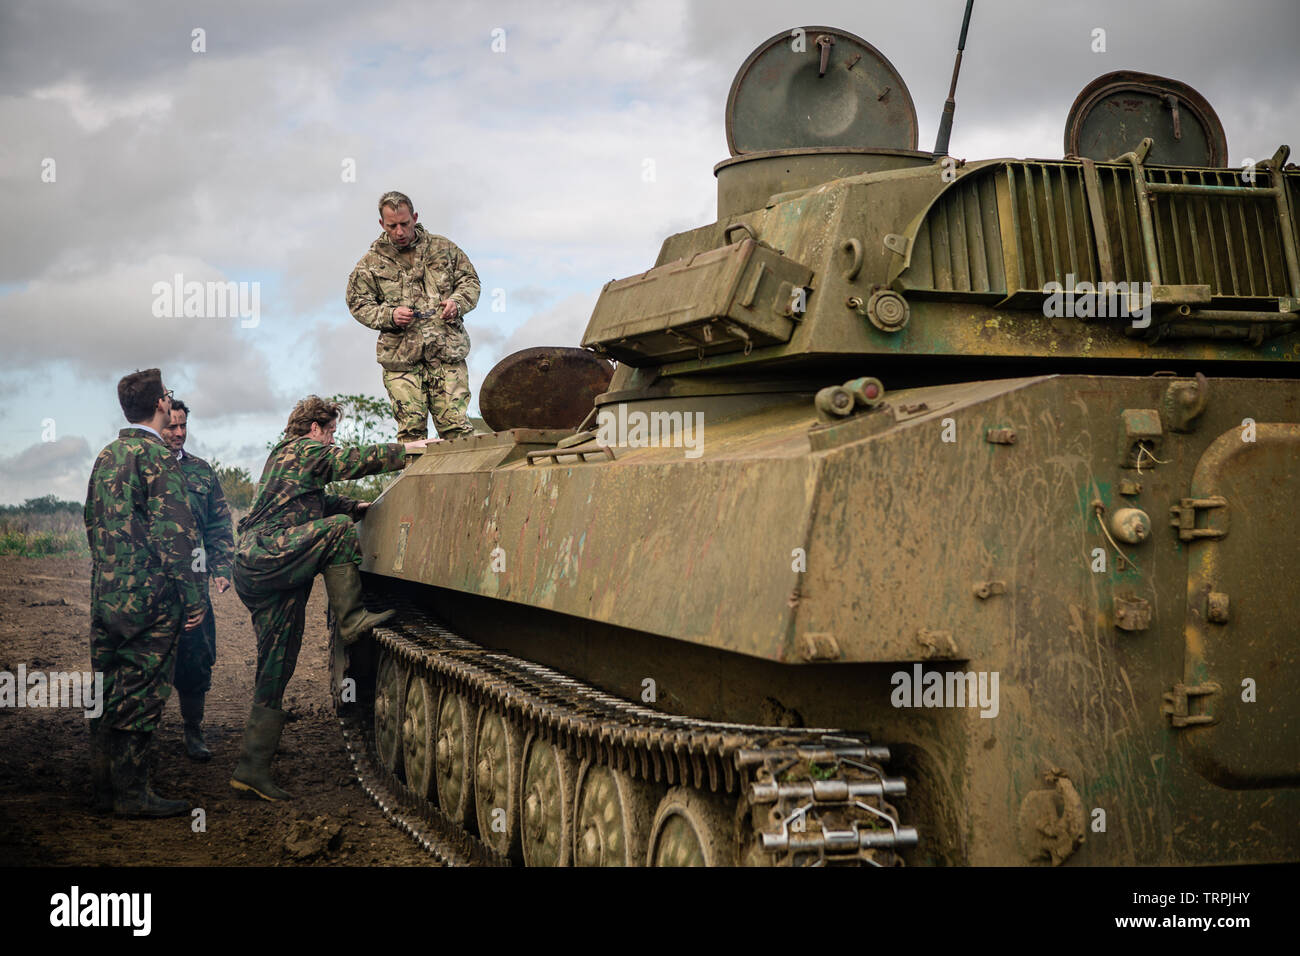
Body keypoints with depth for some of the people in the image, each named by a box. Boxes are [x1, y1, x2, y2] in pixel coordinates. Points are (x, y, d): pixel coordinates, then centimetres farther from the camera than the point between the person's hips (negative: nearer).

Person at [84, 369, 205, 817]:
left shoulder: (105, 456, 14)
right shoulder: (158, 457, -12)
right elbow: (173, 532, -18)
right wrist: (193, 596, -15)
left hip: (105, 591, 8)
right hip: (150, 595, -8)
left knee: (108, 690, 13)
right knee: (141, 692, -2)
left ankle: (103, 786, 20)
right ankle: (132, 792, 2)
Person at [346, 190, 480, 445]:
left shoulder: (443, 248, 12)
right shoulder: (371, 263, 9)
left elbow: (470, 280, 17)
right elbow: (358, 303, 9)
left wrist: (457, 302, -4)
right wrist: (389, 316, -10)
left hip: (447, 351, 0)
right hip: (400, 357, 0)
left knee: (455, 425, -7)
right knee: (411, 429, -4)